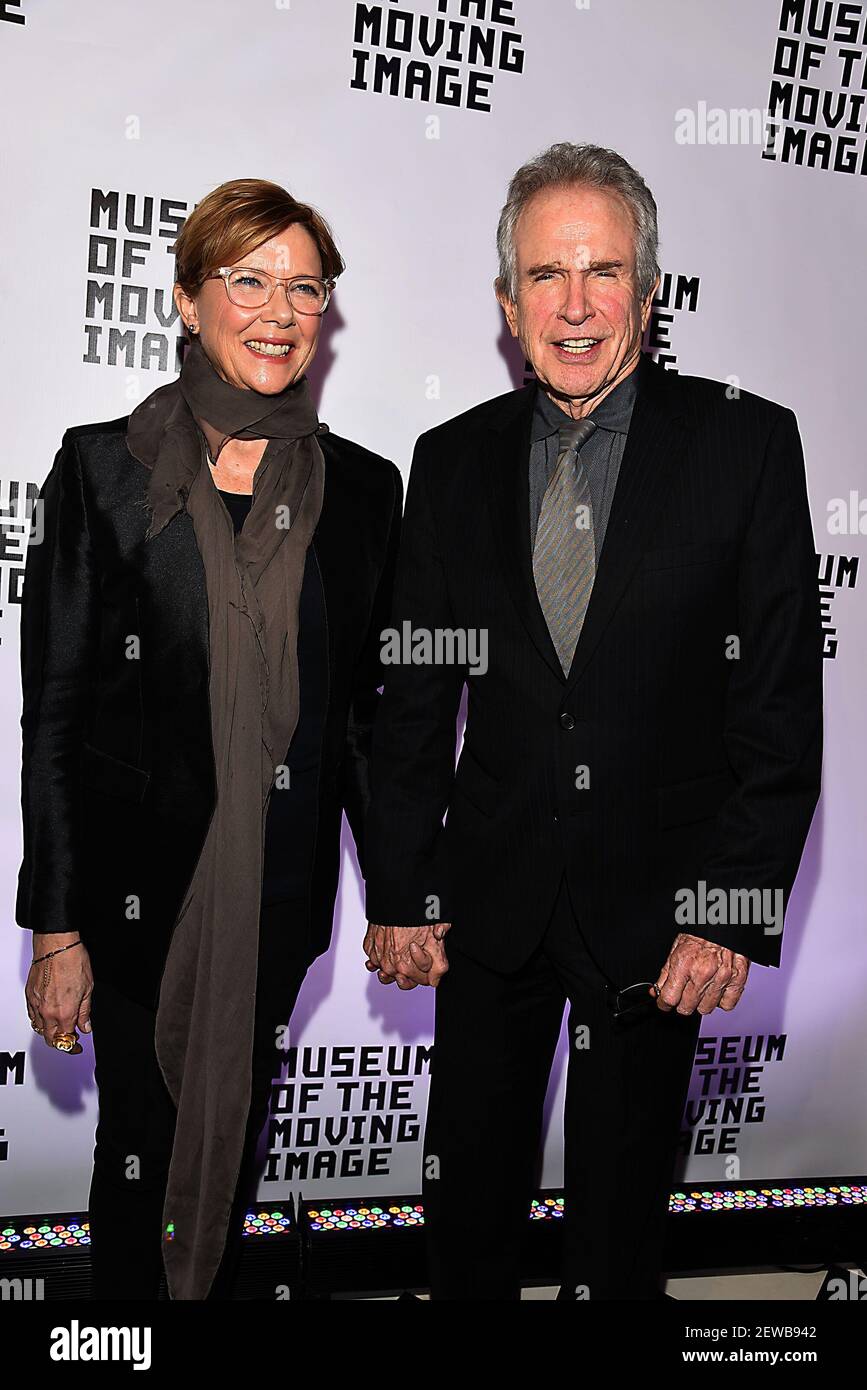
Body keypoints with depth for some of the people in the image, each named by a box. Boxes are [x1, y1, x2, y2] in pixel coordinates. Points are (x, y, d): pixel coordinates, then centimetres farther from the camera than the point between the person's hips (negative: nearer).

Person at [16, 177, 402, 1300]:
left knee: (237, 1137, 18)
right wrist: (56, 926, -8)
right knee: (143, 1145, 9)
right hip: (139, 885, -2)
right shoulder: (104, 467, -5)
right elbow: (54, 711, -5)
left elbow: (371, 707, 8)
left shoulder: (361, 488, 3)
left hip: (281, 890, 3)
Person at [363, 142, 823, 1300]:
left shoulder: (747, 443, -7)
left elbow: (783, 701, -8)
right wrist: (399, 893, 2)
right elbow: (415, 694, 4)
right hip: (491, 900, 3)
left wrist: (737, 913, -12)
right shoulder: (452, 459, 1)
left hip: (657, 903, -2)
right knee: (466, 1185, 17)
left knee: (621, 1212, 15)